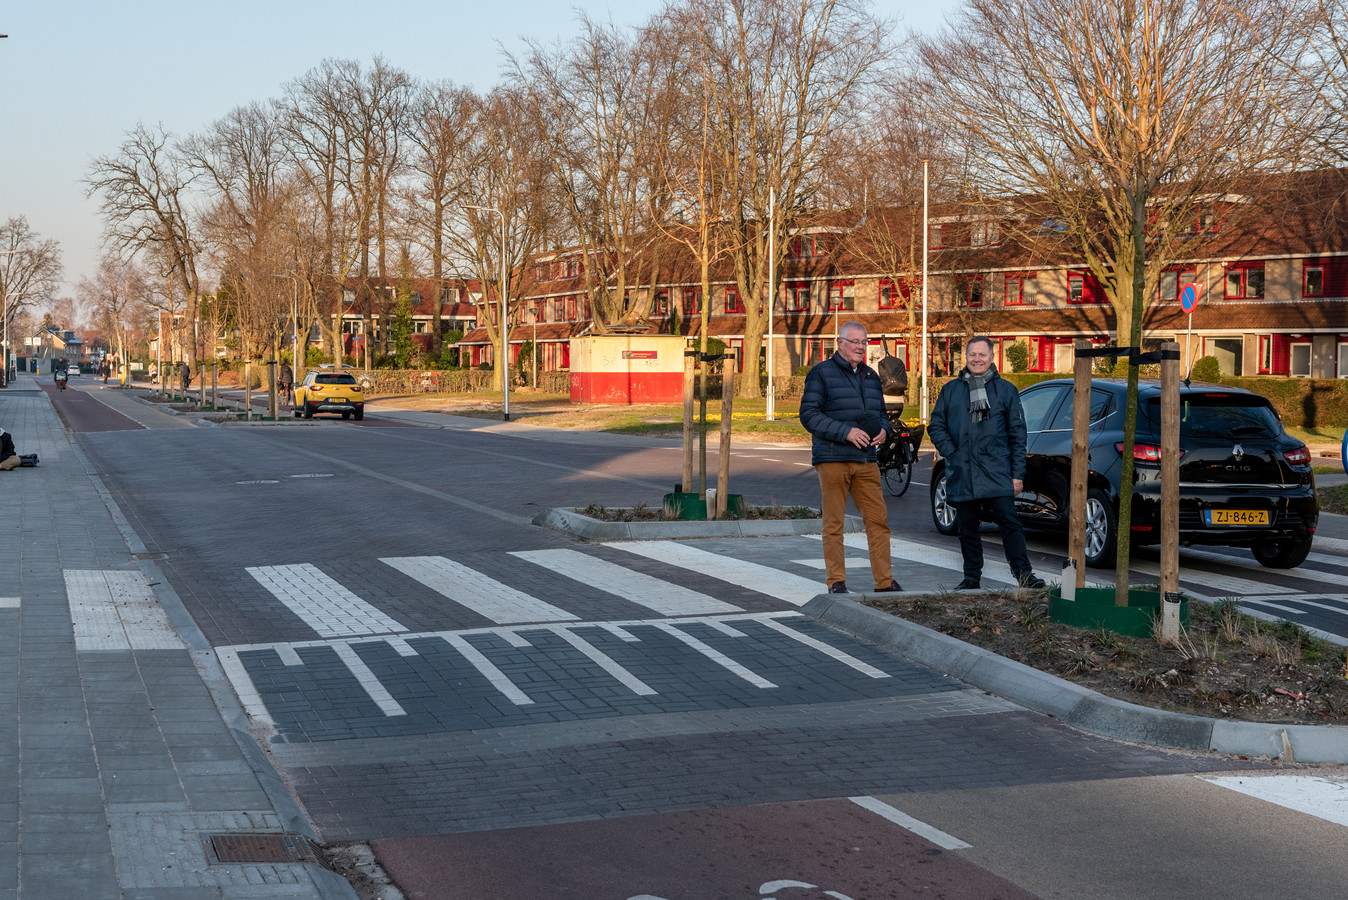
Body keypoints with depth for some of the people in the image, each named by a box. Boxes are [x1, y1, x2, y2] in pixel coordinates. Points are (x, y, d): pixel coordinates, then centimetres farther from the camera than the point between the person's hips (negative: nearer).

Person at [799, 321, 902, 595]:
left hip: (866, 460, 5)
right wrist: (846, 432, -16)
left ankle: (885, 580, 6)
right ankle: (836, 582, 5)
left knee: (878, 520, 1)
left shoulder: (871, 376, 18)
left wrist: (883, 430, 3)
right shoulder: (821, 374, -1)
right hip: (832, 459, -5)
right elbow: (808, 415, -8)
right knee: (833, 523, -1)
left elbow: (881, 414, 27)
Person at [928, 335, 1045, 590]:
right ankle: (972, 577, 17)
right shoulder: (950, 390, 12)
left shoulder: (1005, 390, 7)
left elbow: (1017, 434, 6)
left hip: (997, 472, -2)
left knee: (1009, 522, -12)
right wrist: (950, 452, -2)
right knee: (967, 528, 8)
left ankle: (1023, 572, -12)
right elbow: (936, 426, 15)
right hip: (962, 474, 3)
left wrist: (1017, 474, -1)